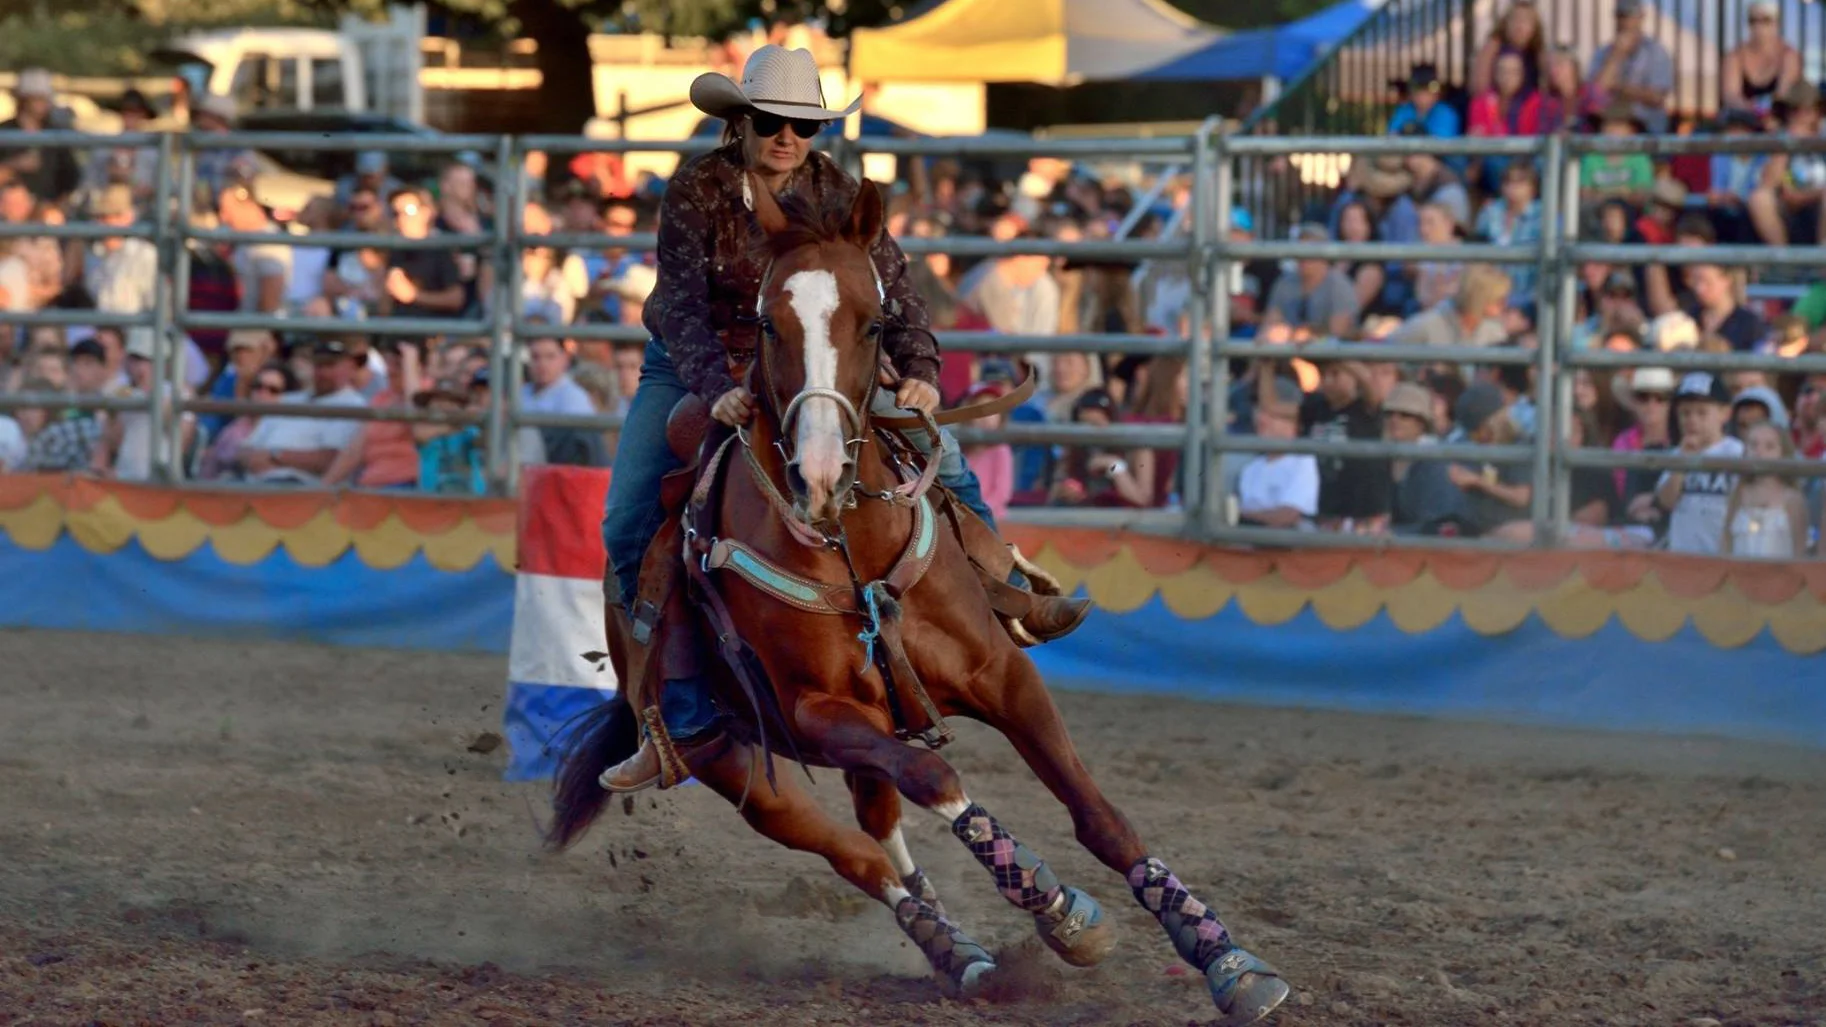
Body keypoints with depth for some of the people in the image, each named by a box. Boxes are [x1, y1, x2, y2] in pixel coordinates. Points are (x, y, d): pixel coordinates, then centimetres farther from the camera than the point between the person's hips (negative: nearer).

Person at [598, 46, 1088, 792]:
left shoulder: (836, 196, -11)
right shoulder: (696, 191, -20)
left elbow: (893, 289, -16)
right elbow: (683, 306, -28)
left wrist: (919, 373, -34)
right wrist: (719, 393, -44)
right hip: (692, 372, -2)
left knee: (936, 448, -12)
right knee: (629, 526, -18)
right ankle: (682, 719, -12)